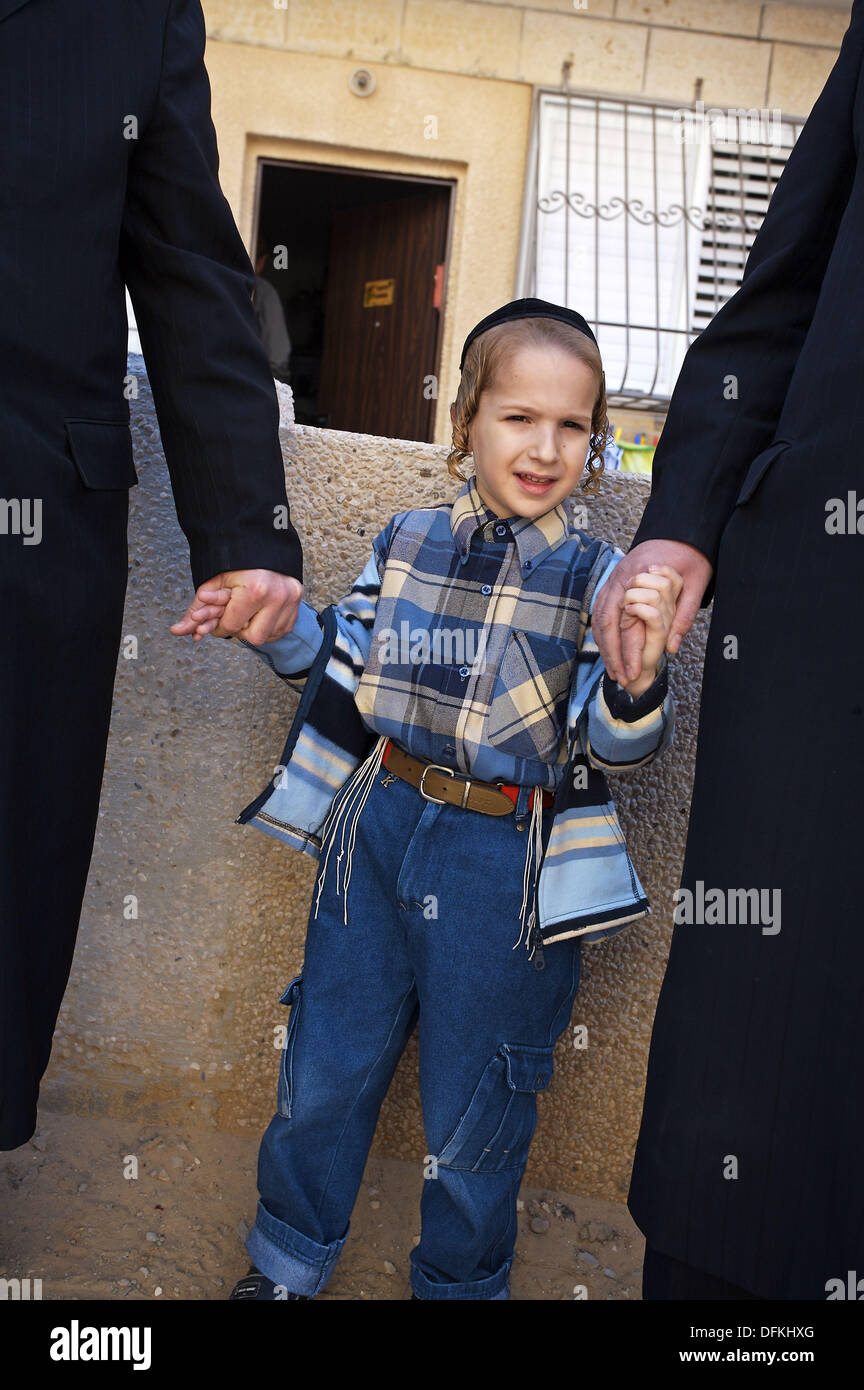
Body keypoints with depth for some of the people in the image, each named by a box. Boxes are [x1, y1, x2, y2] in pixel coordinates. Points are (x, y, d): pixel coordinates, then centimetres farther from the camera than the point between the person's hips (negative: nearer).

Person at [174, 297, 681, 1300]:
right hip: (378, 830, 3)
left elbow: (617, 746, -12)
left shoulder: (597, 577, -8)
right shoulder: (405, 544, 1)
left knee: (473, 1112, 14)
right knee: (326, 1062, 17)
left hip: (507, 865, -3)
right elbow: (346, 669, 12)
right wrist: (280, 629, -5)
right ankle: (286, 1263, 43)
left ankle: (458, 1283, 42)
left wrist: (638, 674, -32)